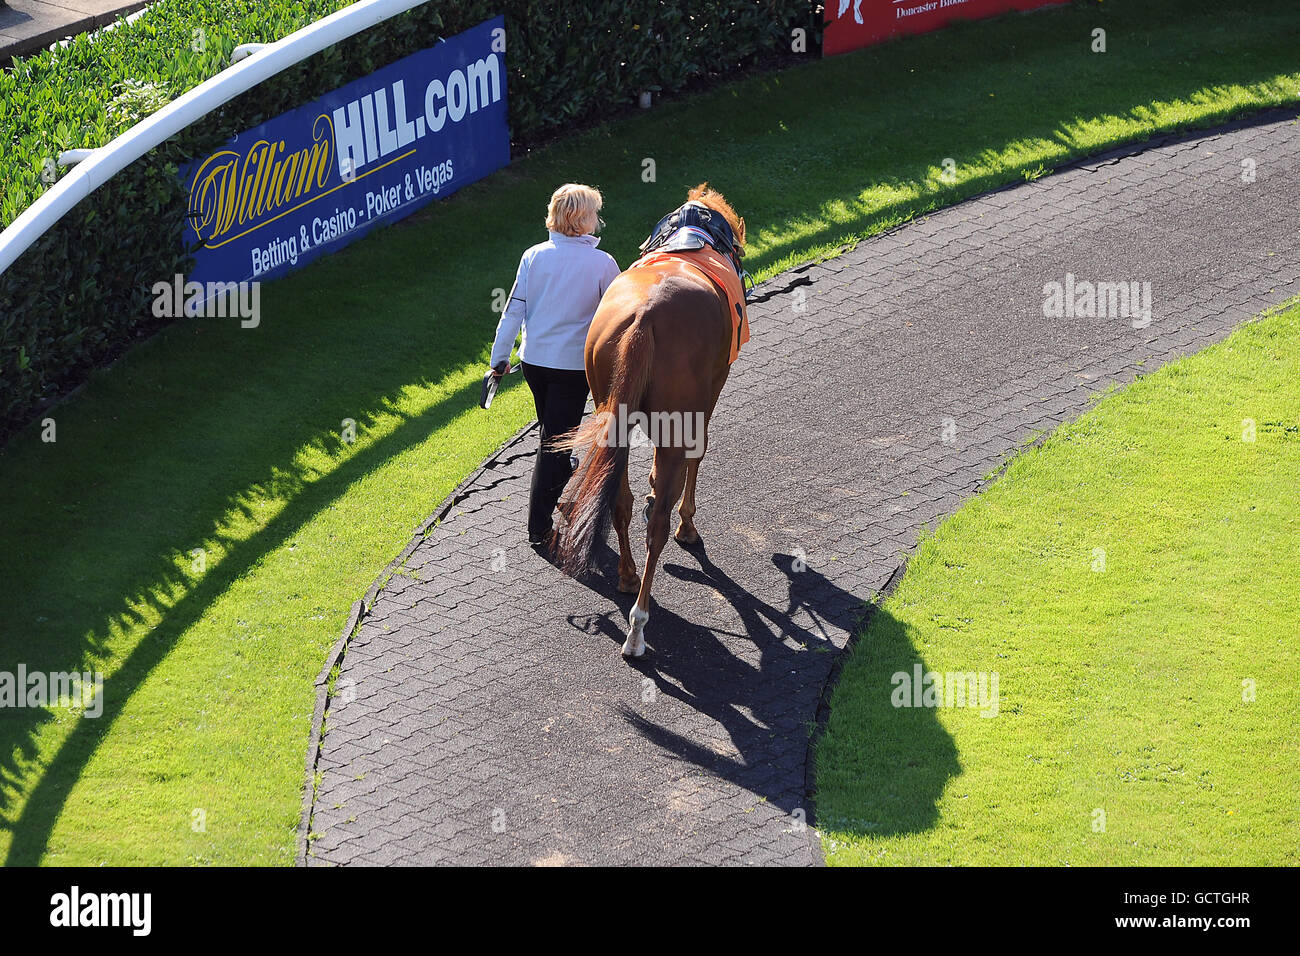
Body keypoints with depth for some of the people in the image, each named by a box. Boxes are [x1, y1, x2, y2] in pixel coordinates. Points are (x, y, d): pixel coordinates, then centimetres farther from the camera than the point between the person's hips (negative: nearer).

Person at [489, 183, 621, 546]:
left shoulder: (533, 256, -4)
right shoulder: (603, 264, -13)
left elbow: (513, 310, -1)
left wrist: (500, 357, 7)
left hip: (533, 362, 4)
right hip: (574, 365, -4)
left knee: (552, 431, 24)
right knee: (556, 441, 2)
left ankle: (566, 492, 45)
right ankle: (539, 526, 1)